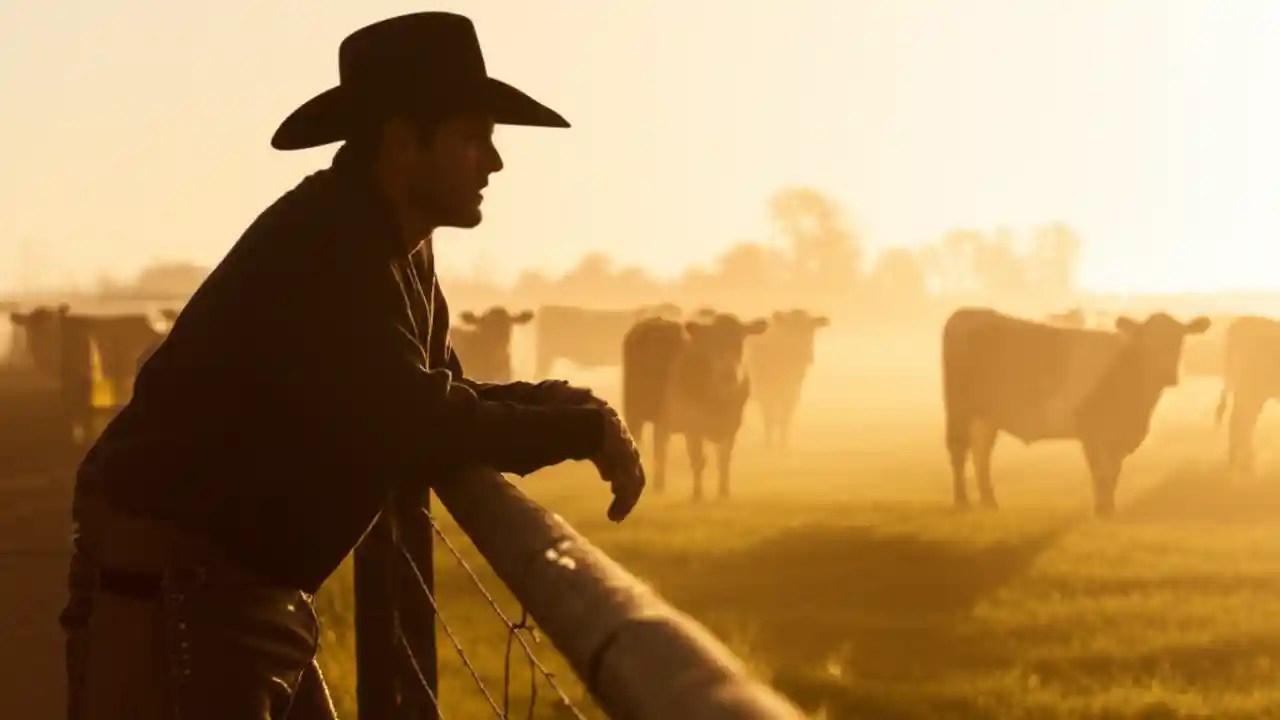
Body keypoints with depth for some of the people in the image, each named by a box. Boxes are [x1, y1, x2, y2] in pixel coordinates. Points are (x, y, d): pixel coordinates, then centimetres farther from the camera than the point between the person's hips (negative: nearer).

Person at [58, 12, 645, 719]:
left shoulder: (394, 248, 10)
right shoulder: (323, 249, -21)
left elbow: (434, 396, 13)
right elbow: (414, 426, -28)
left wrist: (555, 403, -5)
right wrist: (581, 430, -18)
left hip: (247, 582, 10)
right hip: (166, 580, -10)